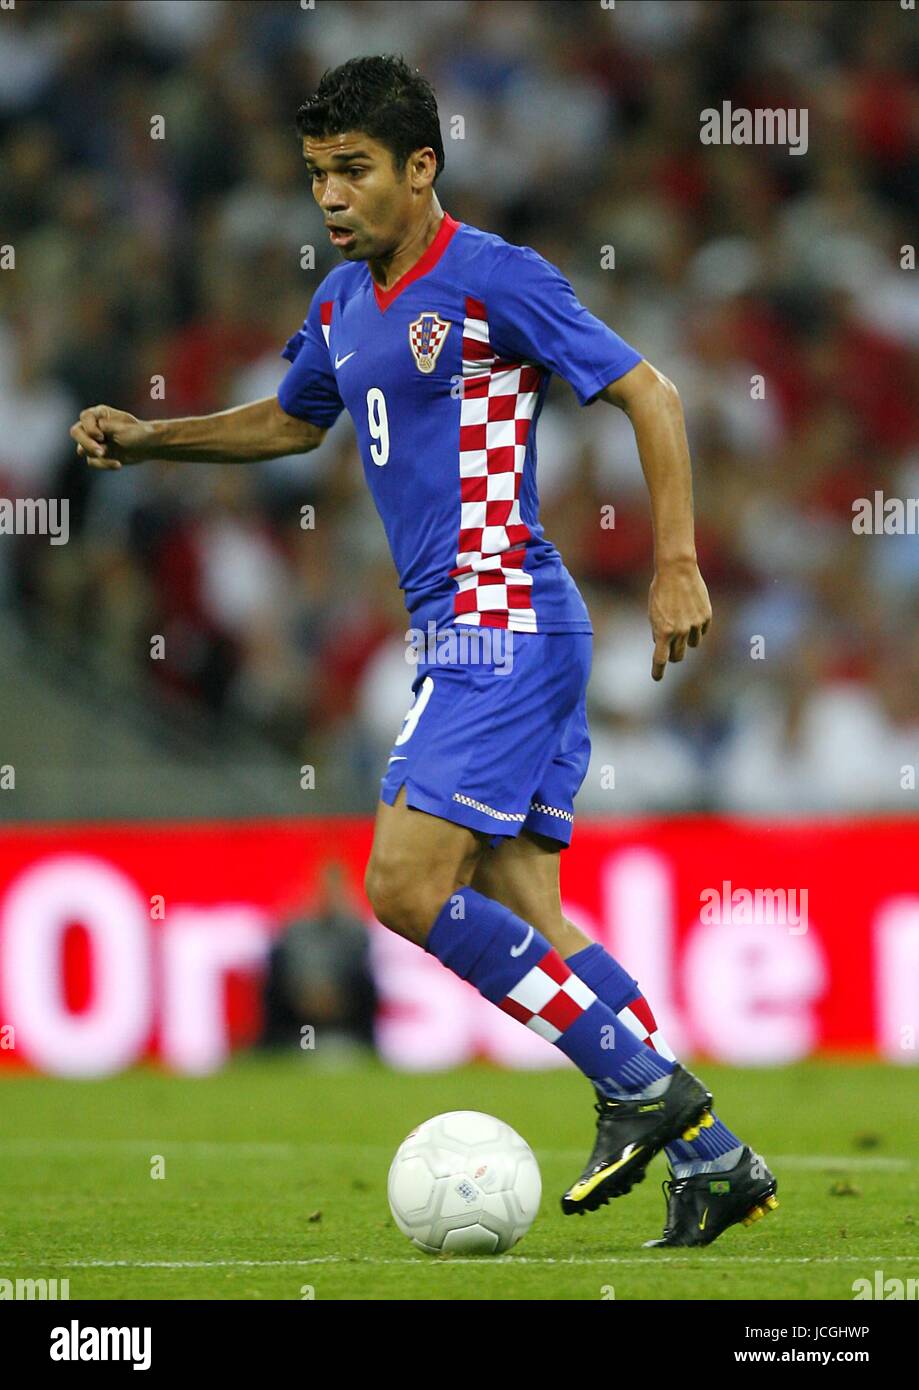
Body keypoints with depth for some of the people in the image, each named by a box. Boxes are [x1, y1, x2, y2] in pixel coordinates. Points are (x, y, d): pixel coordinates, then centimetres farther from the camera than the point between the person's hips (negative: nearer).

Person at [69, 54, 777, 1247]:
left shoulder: (495, 280, -11)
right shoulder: (344, 302, 14)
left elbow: (651, 398, -11)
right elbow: (292, 422, 34)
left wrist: (677, 564, -18)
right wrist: (148, 440, 22)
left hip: (505, 626, -9)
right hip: (465, 640, 9)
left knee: (406, 888, -15)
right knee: (519, 922, 5)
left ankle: (639, 1080, -7)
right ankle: (710, 1158, 8)